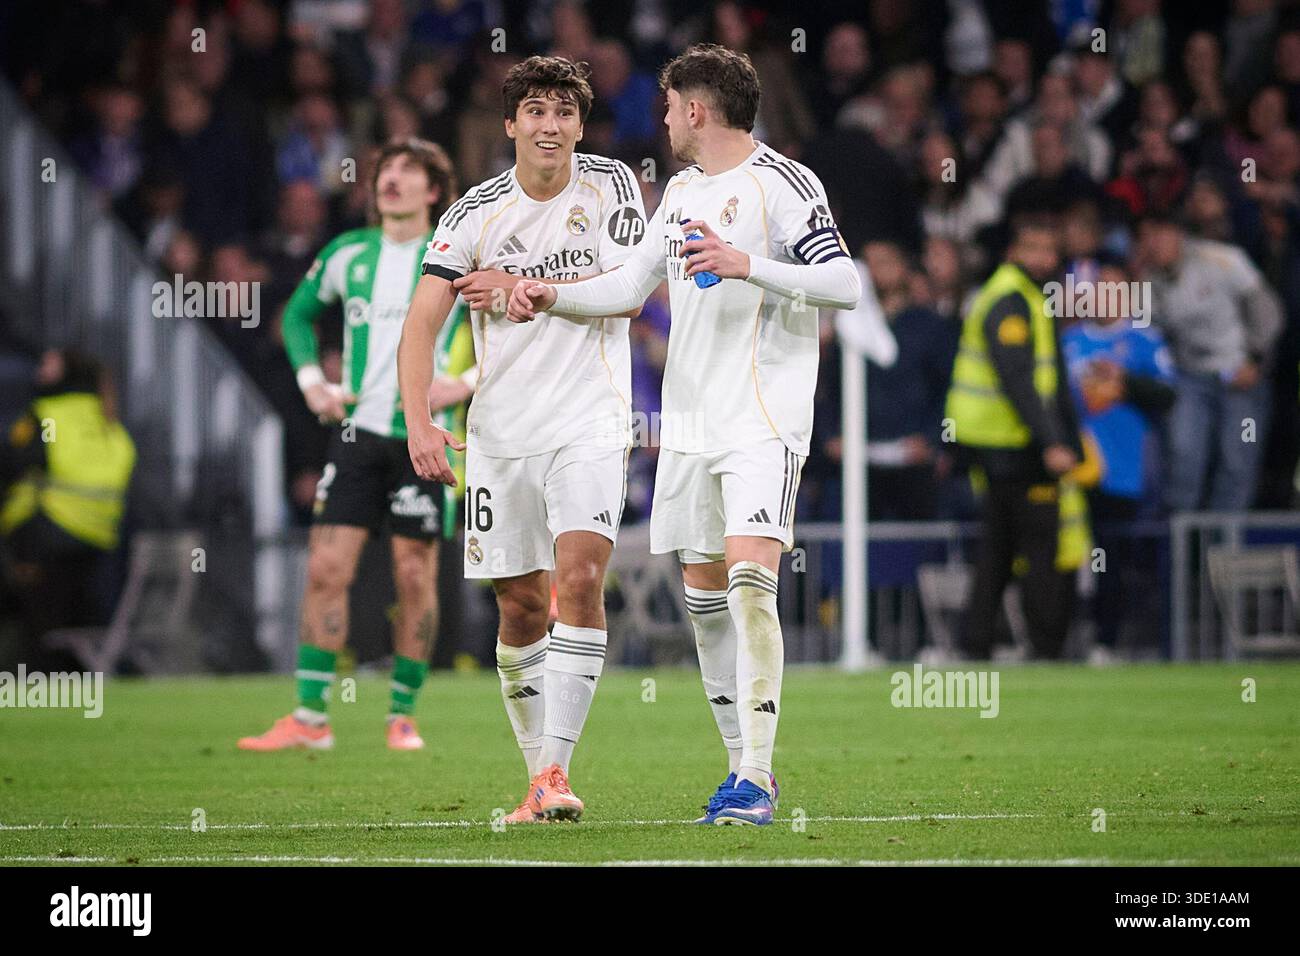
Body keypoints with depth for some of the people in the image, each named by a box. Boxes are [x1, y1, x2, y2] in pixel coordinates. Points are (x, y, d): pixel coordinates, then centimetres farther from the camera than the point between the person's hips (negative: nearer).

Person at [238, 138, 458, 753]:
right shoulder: (348, 254, 9)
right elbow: (298, 314, 24)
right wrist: (310, 378, 7)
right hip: (357, 427, 3)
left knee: (415, 577, -1)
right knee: (326, 568, -5)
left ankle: (403, 716, 11)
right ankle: (310, 717, -2)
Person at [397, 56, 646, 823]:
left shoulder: (610, 185, 1)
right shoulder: (476, 213, -1)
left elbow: (624, 294, -7)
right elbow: (423, 321, -6)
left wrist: (520, 288, -15)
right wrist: (418, 422, -19)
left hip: (590, 421, -1)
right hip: (502, 429, 2)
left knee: (580, 575, -20)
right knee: (521, 608, 4)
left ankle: (555, 768, -22)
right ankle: (540, 779, 17)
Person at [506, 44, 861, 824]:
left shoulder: (782, 182, -8)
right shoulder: (681, 190, 17)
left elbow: (846, 284, -15)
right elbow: (632, 285, 25)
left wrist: (747, 265, -24)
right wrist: (552, 297, 12)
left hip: (764, 421, -8)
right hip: (689, 423, 8)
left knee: (751, 583, -18)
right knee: (704, 593, 8)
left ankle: (754, 783, -19)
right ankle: (745, 765, 19)